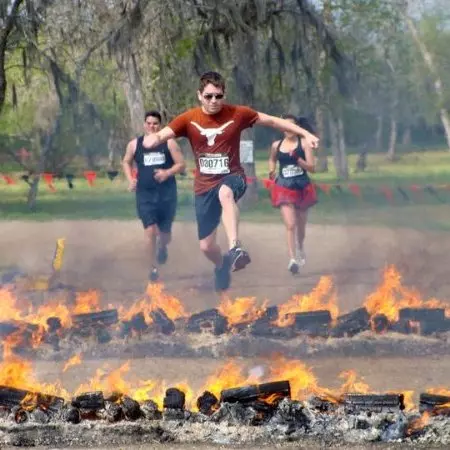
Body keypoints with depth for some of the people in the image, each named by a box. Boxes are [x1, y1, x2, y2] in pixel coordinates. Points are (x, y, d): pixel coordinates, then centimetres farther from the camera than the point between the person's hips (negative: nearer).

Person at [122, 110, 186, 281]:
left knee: (165, 233, 12)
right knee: (150, 231, -13)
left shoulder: (169, 143, -3)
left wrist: (168, 173, -19)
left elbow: (181, 164, -1)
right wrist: (130, 179, 1)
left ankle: (162, 247, 50)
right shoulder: (134, 144, 1)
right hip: (145, 195, 0)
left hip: (167, 194, 0)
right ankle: (153, 268, 0)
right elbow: (126, 162, 18)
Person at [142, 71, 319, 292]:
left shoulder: (237, 114, -7)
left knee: (225, 193, -42)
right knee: (206, 246, 9)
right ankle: (222, 267, 44)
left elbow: (273, 121, 0)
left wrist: (305, 134, -3)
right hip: (204, 186, 3)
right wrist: (153, 138, -44)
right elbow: (163, 134, -18)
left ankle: (235, 249, -52)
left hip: (232, 177, -3)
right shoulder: (189, 119, -6)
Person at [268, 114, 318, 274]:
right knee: (290, 225, -16)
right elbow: (272, 160, 26)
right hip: (284, 188, 0)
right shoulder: (276, 146, 4)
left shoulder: (304, 144, -4)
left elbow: (312, 167, -8)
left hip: (302, 188, 0)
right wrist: (271, 171, 9)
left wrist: (298, 159, -22)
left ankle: (300, 249, 47)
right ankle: (293, 260, -21)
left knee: (301, 225, 17)